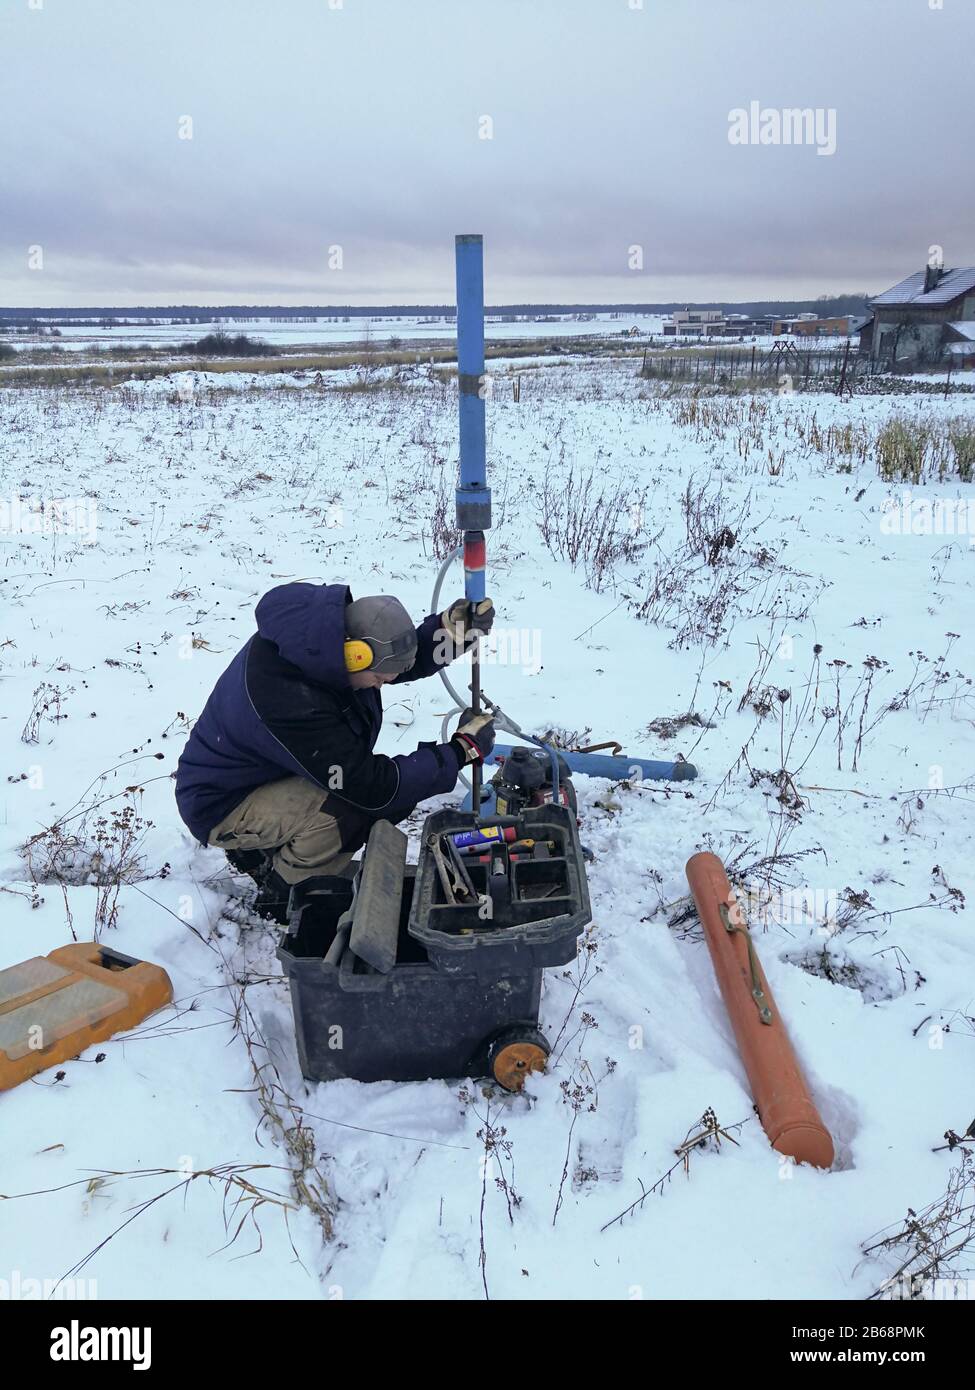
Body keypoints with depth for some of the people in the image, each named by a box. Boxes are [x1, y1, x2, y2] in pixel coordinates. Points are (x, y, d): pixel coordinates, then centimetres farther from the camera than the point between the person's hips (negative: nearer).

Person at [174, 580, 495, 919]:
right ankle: (279, 898, -3)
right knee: (349, 808, -32)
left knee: (397, 795, -1)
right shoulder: (290, 701, -39)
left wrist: (453, 628, -19)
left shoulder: (327, 627, -15)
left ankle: (262, 851, 14)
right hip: (223, 805, -9)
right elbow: (371, 787, -33)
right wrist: (463, 749, -27)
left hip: (274, 774, 9)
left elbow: (405, 660, 1)